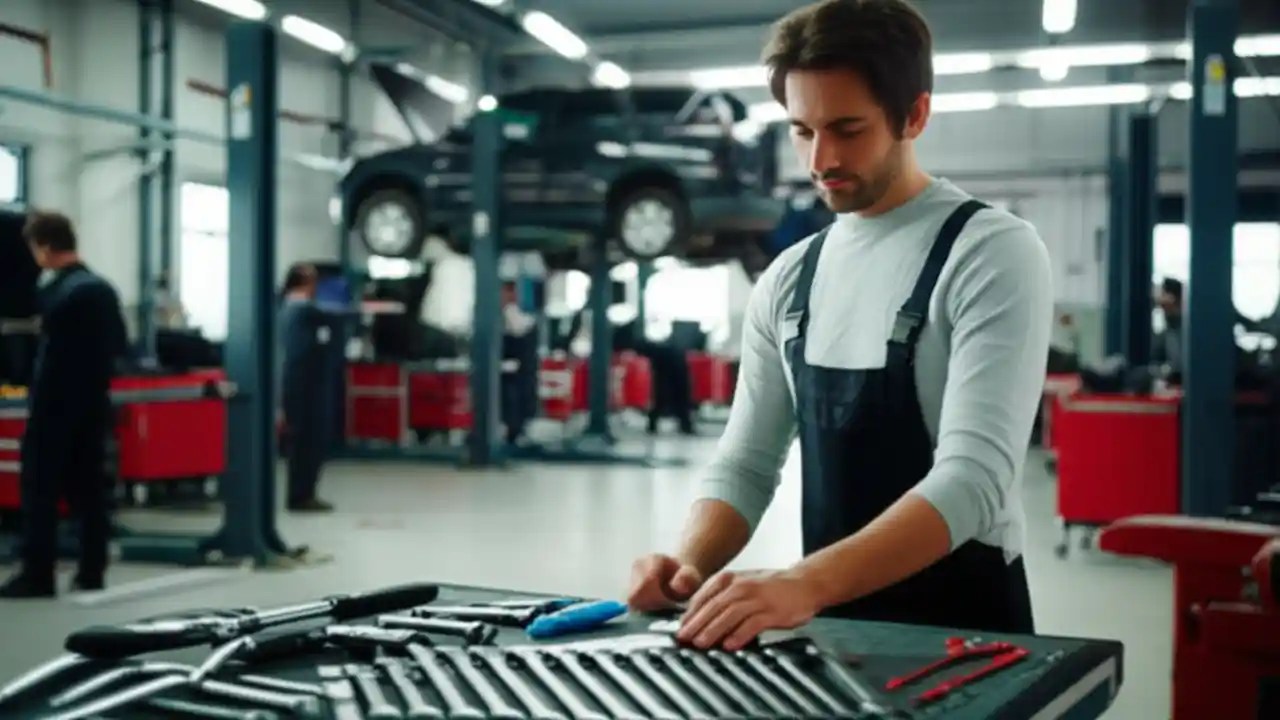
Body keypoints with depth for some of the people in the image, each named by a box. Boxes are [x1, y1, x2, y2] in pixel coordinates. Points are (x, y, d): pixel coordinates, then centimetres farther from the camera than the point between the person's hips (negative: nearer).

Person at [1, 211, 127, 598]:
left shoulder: (56, 291, -15)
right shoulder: (104, 289, 8)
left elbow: (47, 357, -15)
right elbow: (121, 347, 14)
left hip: (55, 407, -7)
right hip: (94, 406, 7)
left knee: (40, 490, -1)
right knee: (90, 489, 9)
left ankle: (37, 576, 0)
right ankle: (91, 573, 12)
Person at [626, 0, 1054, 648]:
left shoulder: (995, 255, -12)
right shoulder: (787, 280, 6)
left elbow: (972, 478, -23)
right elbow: (746, 463, 7)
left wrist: (806, 582, -36)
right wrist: (690, 565, -13)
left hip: (963, 632, -4)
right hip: (830, 625, 4)